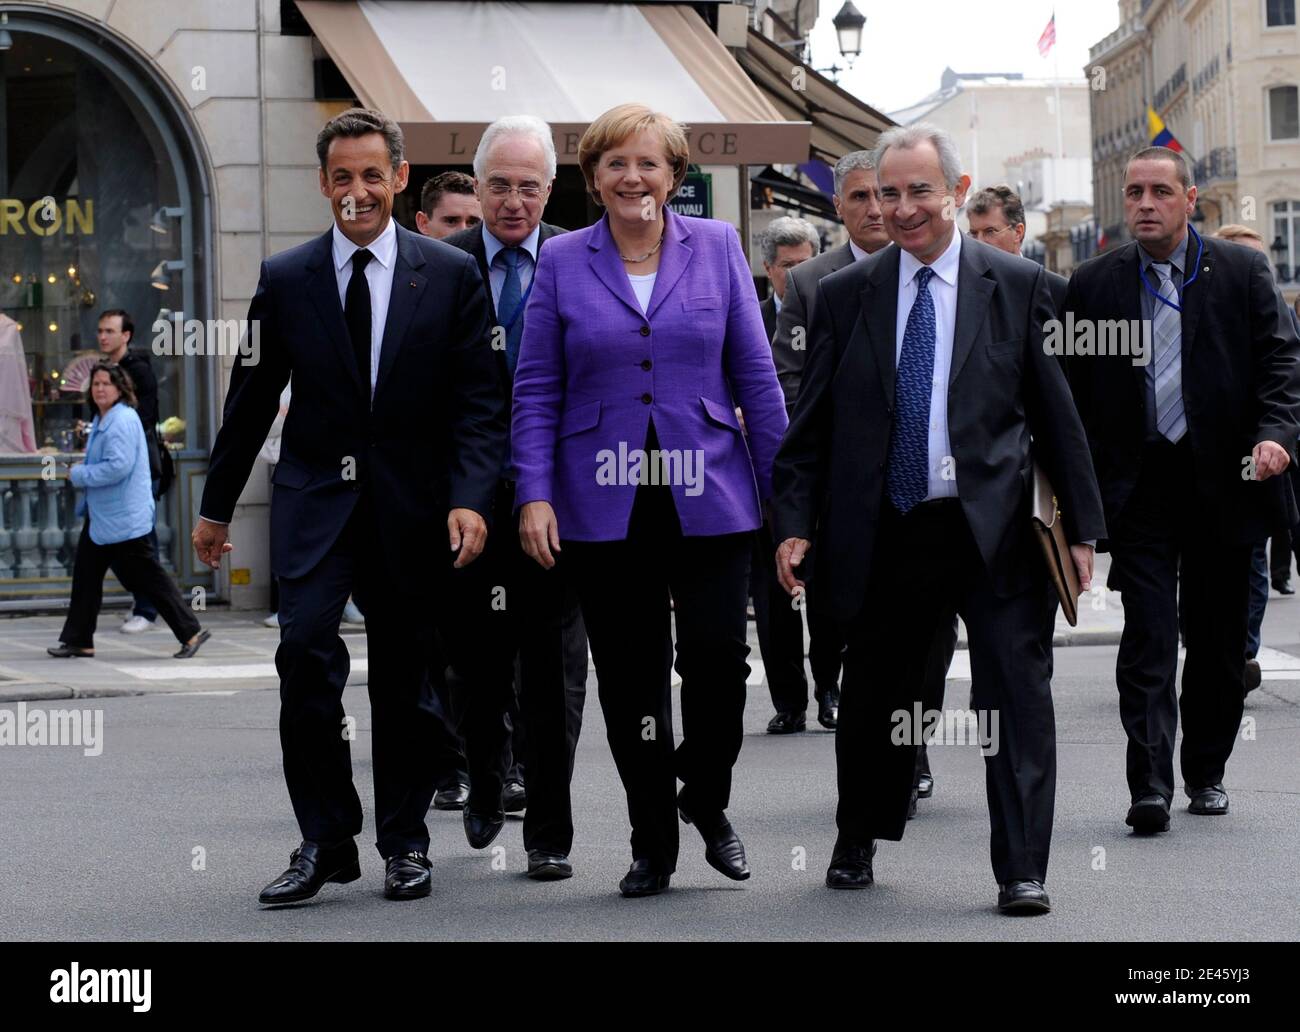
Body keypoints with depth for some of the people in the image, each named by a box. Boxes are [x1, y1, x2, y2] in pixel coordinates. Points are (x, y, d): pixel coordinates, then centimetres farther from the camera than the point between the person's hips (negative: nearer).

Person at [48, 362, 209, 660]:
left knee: (146, 578, -6)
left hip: (123, 519, -10)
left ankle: (191, 632, 0)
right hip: (100, 516, 10)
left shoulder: (123, 421, -18)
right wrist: (83, 471, 11)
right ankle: (78, 641, 18)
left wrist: (80, 475, -16)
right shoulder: (101, 419, 13)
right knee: (86, 574, 11)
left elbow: (119, 467, -26)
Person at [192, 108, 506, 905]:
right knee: (307, 652, -16)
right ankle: (326, 840, -6)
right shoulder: (285, 280, 4)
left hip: (412, 503, 0)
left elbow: (479, 402, -2)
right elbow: (252, 400, 10)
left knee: (405, 674, 7)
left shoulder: (451, 275, 1)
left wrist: (469, 498, -14)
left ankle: (405, 842, 22)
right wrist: (217, 506, 11)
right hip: (316, 497, 0)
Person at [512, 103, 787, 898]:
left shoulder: (717, 248, 5)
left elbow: (756, 375, 5)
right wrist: (534, 495, -6)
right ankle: (652, 843, 19)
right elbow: (536, 390, 4)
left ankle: (707, 801, 17)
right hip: (603, 506, 1)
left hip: (709, 498, 0)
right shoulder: (563, 262, 4)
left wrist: (784, 489, 1)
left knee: (717, 656, -10)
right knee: (629, 678, 5)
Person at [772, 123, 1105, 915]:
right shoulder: (846, 295, 6)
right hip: (885, 534, 2)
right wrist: (795, 522, 0)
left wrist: (1081, 525, 0)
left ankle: (1022, 871, 3)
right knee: (875, 700, 14)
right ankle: (858, 843, 35)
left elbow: (1055, 411, 2)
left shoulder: (1017, 285, 2)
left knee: (1017, 697, -3)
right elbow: (812, 423, 8)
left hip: (995, 530, -2)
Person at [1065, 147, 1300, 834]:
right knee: (1147, 635, -8)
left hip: (1223, 481, 1)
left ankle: (1206, 772, 24)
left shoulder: (1242, 272, 5)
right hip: (1139, 485, -1)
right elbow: (1073, 389, 8)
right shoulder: (1093, 283, 6)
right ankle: (1150, 785, -12)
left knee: (1218, 637, 10)